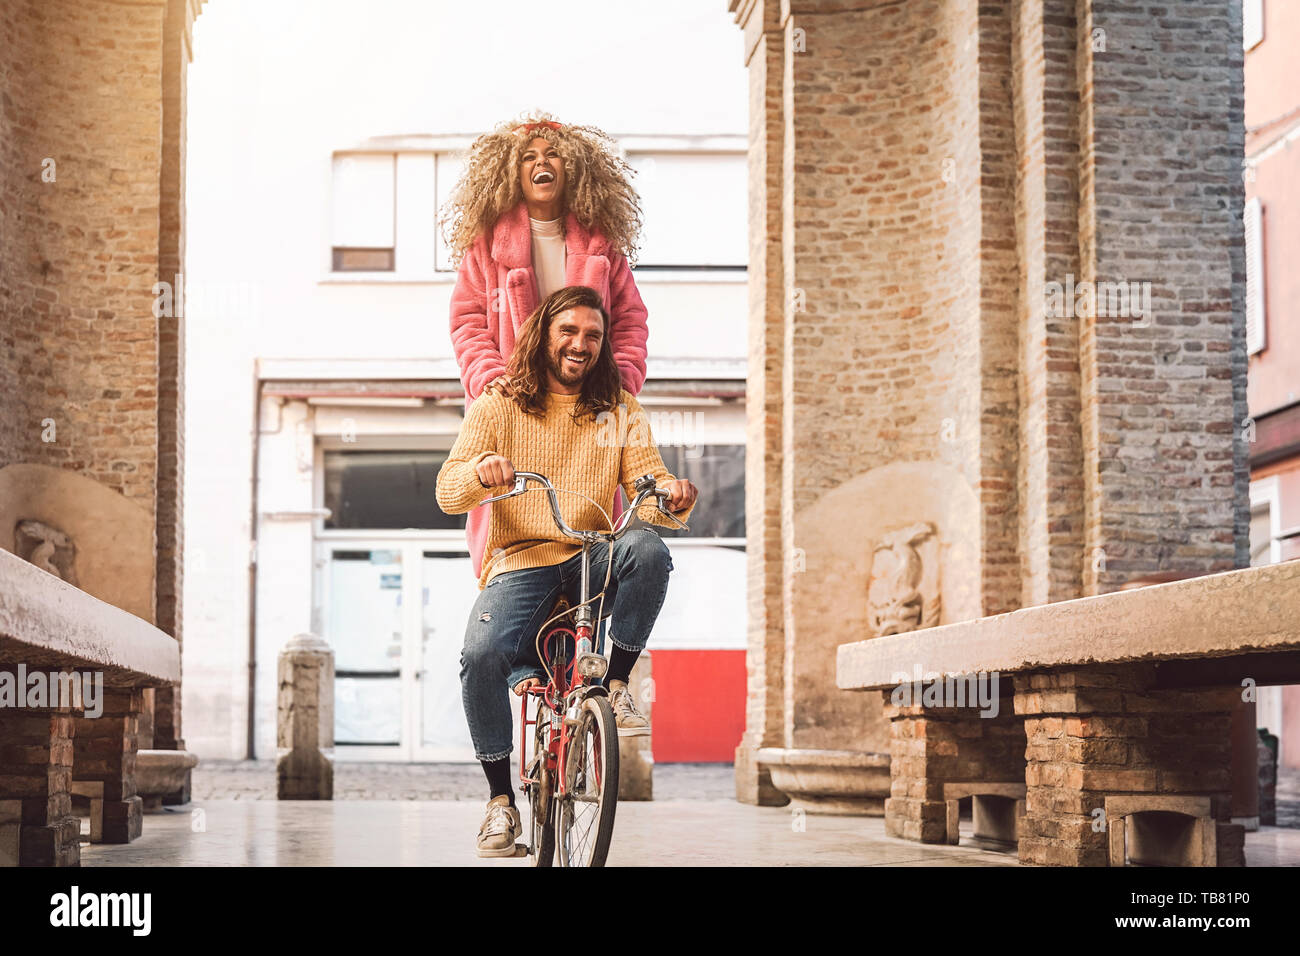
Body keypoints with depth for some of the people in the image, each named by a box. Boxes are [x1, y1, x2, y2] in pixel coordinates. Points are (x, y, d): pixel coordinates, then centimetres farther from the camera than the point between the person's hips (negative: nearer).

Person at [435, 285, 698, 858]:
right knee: (481, 655, -30)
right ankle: (500, 798, -10)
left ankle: (615, 684, -13)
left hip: (593, 559, 1)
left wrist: (672, 496, -23)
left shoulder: (618, 409, 13)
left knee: (647, 551, -34)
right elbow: (448, 492, -3)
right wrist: (482, 471, -27)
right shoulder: (499, 404, 8)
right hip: (518, 563, -1)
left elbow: (646, 484, 3)